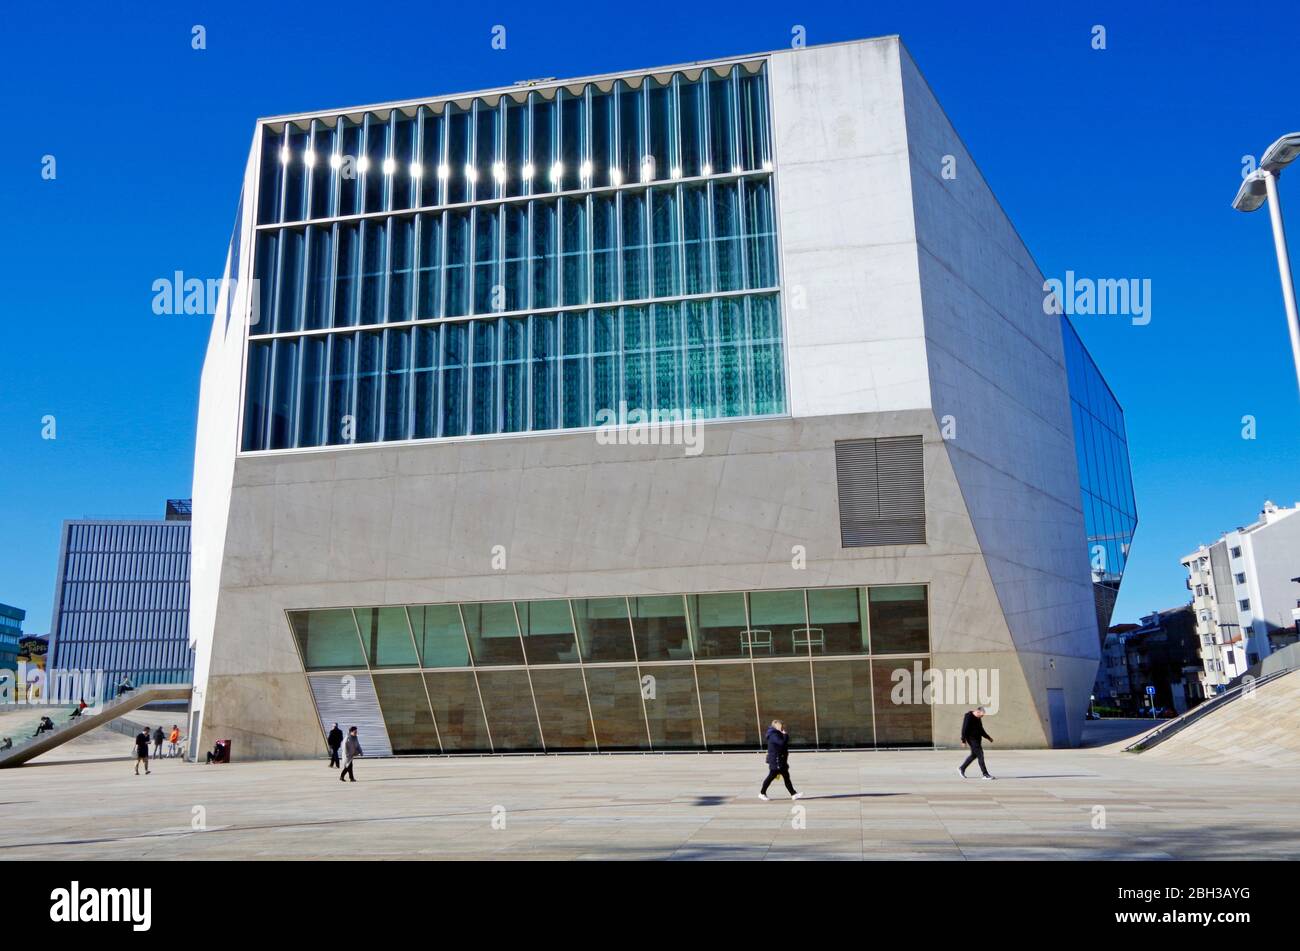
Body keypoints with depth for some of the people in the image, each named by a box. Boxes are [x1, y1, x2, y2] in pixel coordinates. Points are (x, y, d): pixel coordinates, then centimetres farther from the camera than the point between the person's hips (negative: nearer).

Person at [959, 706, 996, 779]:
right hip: (972, 739, -10)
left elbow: (981, 730, 24)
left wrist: (988, 737, 19)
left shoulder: (978, 718, 12)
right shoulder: (968, 717, -15)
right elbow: (964, 729, -17)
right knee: (980, 756, -10)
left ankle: (962, 768, 31)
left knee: (974, 755, 17)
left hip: (978, 739, 10)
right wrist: (963, 740, -19)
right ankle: (985, 775, -8)